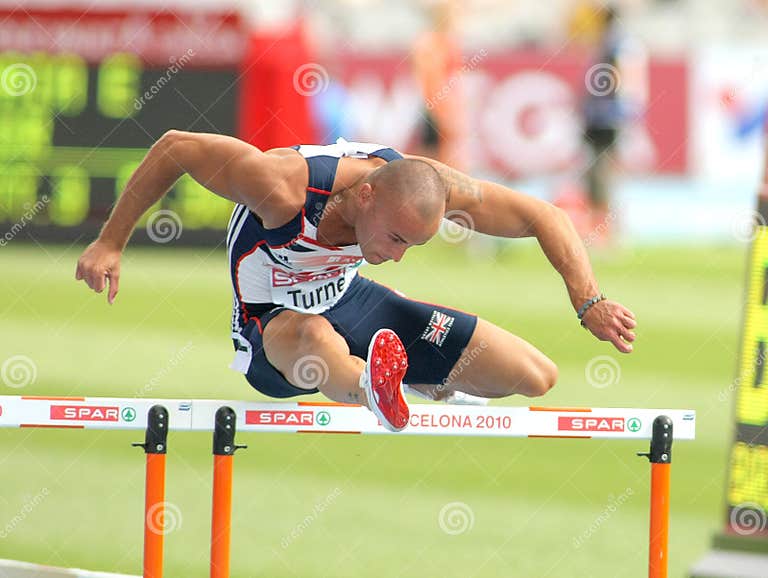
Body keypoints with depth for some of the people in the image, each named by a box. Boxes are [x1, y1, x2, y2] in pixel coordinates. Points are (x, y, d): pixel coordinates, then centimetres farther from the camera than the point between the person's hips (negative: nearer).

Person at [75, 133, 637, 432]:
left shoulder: (426, 185, -23)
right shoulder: (285, 188, -37)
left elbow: (546, 218, -13)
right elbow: (175, 147, -25)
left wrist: (589, 304, -24)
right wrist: (111, 243, -21)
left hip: (352, 301, 5)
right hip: (274, 324, -5)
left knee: (538, 377, -1)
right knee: (316, 338, -46)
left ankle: (434, 385, 29)